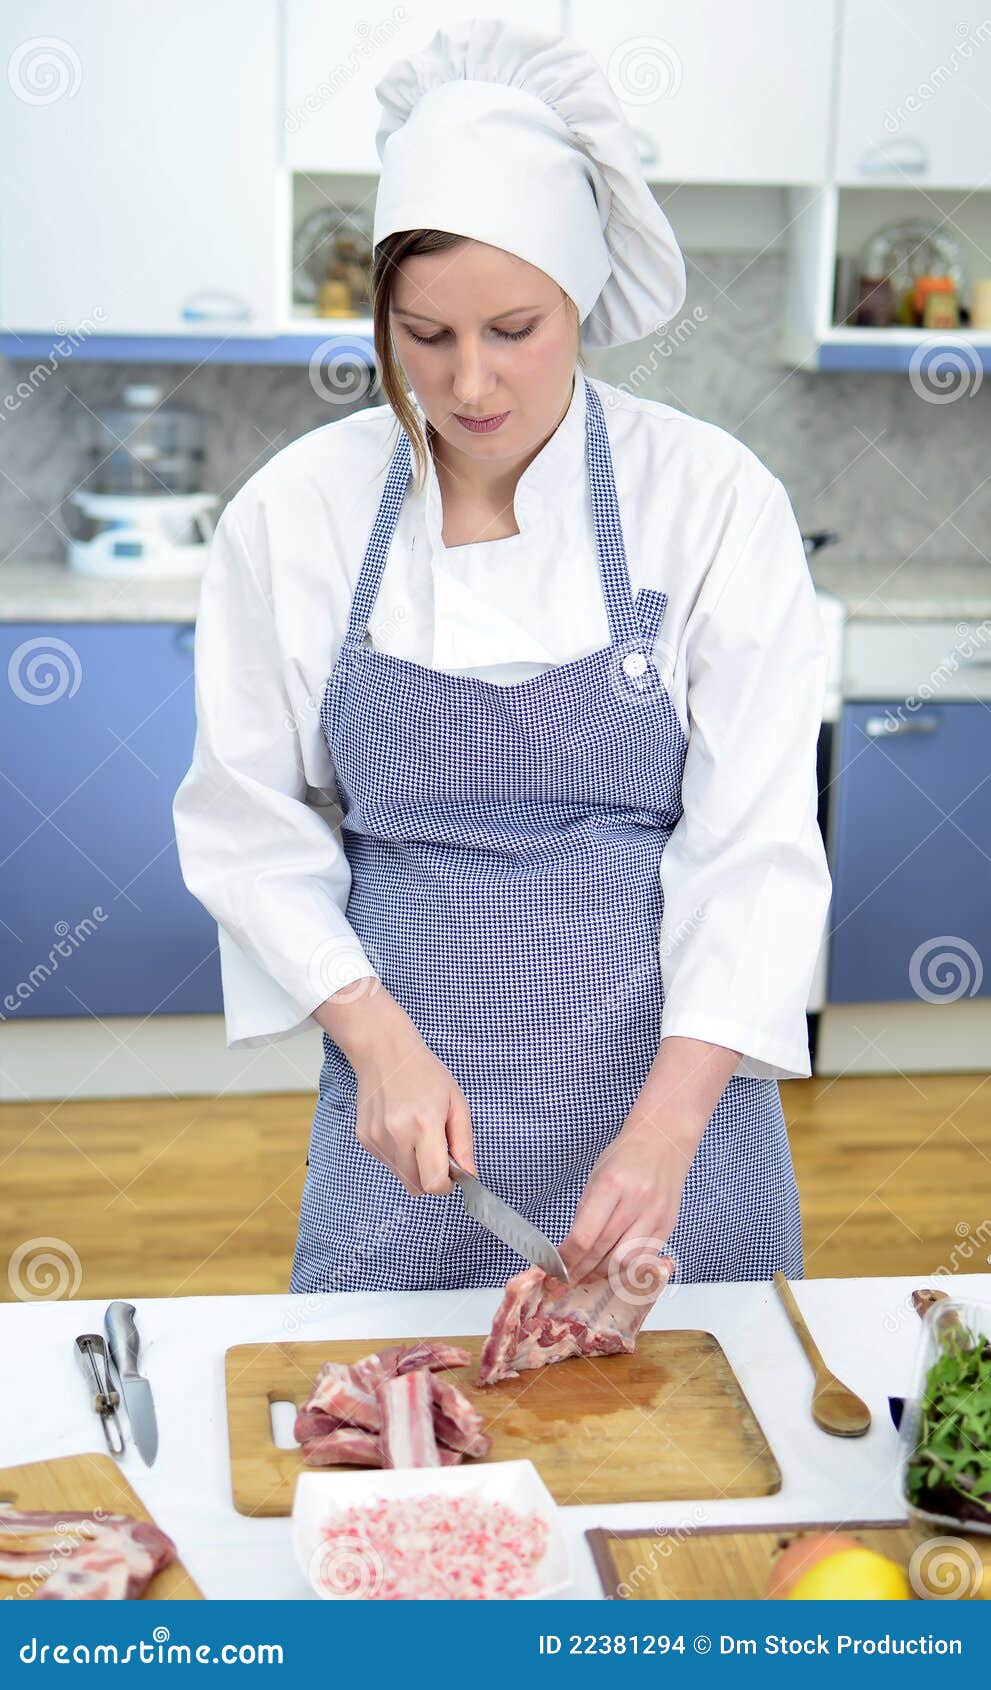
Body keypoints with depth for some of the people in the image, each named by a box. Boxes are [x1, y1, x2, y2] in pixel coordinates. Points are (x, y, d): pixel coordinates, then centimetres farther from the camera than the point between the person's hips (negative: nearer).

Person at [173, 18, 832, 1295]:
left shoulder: (712, 499, -9)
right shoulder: (293, 513, -5)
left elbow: (755, 843, -10)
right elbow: (249, 824, 0)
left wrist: (666, 1129, -20)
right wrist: (378, 1037, -13)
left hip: (668, 1070, 0)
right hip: (409, 1090, 1)